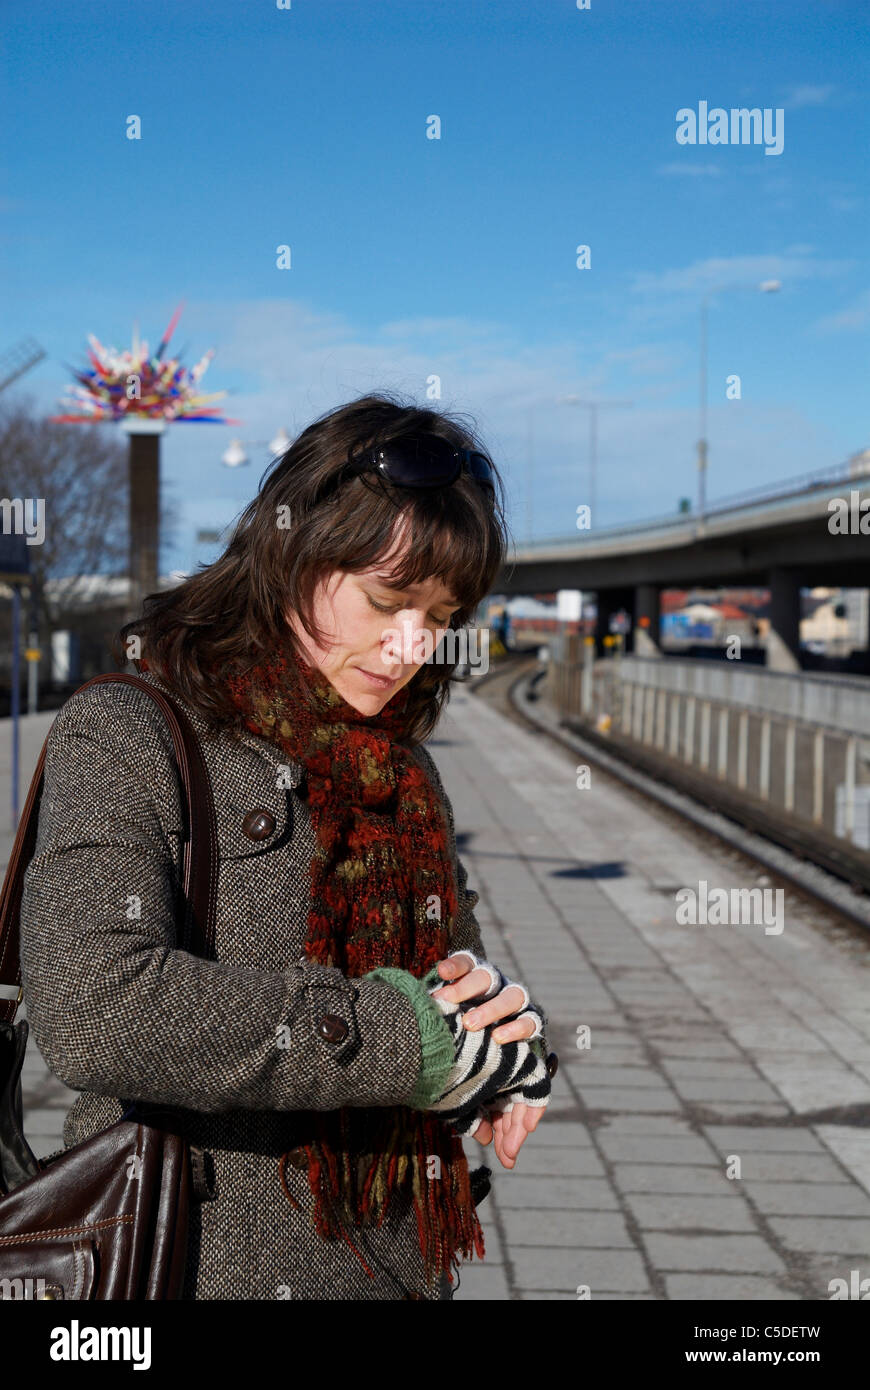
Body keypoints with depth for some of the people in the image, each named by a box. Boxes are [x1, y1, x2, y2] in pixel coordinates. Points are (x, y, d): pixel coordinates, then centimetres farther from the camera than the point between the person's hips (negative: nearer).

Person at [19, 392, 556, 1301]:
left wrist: (498, 1011, -10)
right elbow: (93, 1011, -27)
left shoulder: (401, 767, 10)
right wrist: (404, 1037, -23)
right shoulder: (124, 737, -12)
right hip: (211, 1269, -6)